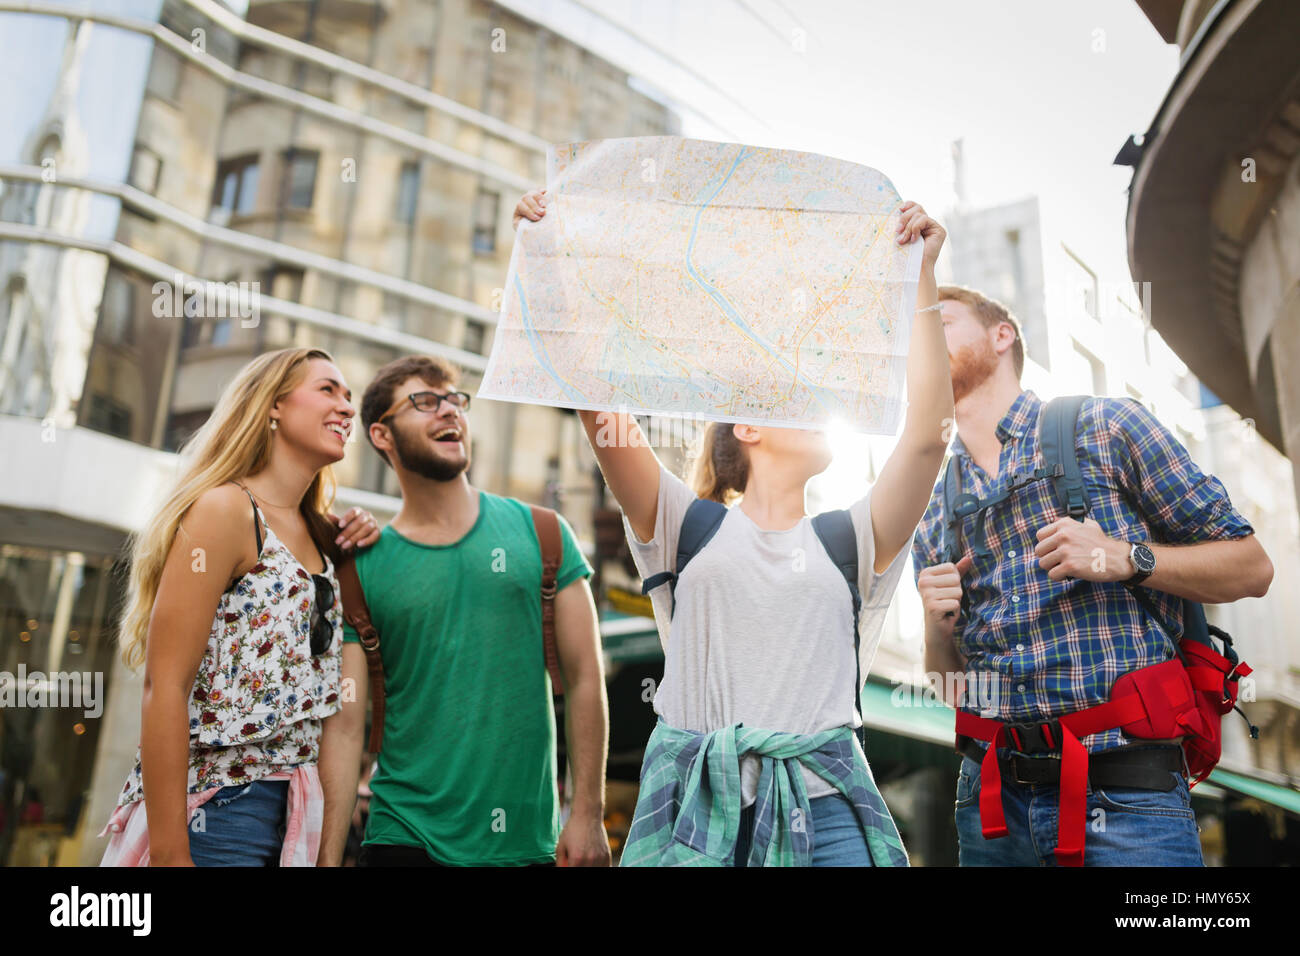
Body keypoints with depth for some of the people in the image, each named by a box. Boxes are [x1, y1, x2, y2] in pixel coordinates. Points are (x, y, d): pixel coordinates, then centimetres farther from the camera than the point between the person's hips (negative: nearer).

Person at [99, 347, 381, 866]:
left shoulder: (319, 535, 10)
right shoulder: (226, 509, -12)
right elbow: (165, 687, -17)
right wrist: (169, 853, -20)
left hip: (294, 808, 8)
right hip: (215, 813, -7)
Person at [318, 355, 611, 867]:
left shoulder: (539, 533, 0)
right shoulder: (360, 569, -1)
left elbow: (585, 680, -1)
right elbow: (344, 728, -3)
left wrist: (587, 815, -6)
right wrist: (328, 858, -8)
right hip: (405, 838, -1)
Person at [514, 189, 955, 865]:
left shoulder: (851, 541, 14)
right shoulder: (688, 525, 9)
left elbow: (927, 431, 4)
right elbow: (598, 407, 1)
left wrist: (921, 275, 4)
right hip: (696, 803, -1)